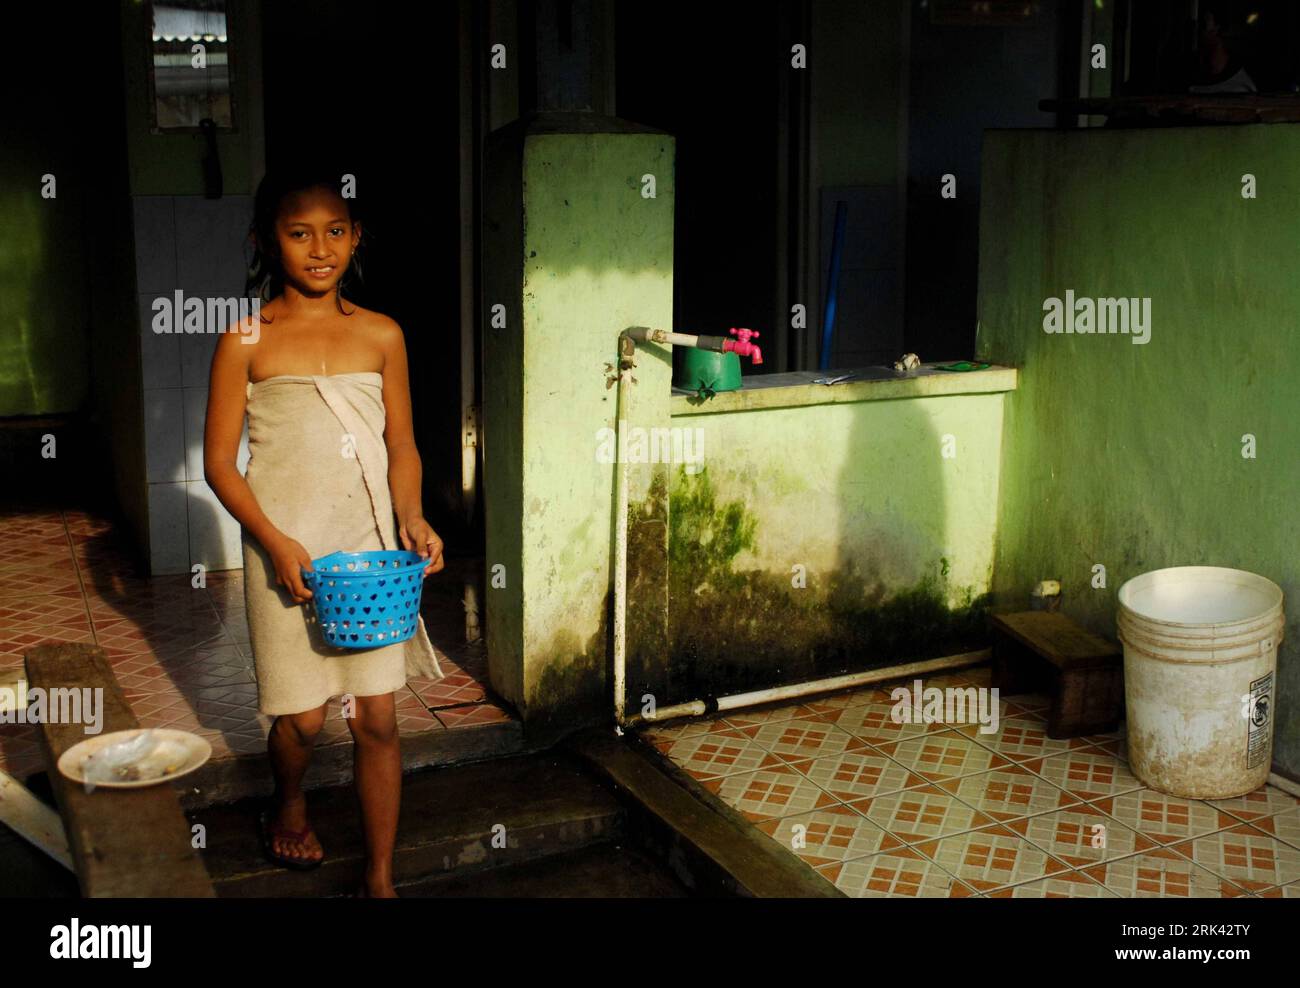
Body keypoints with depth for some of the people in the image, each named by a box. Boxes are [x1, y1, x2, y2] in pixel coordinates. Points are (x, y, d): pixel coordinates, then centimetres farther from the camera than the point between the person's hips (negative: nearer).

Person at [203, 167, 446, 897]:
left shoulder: (382, 336, 4)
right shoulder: (246, 342, -4)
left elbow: (402, 445, 9)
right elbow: (220, 461, -3)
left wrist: (412, 519, -9)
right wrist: (275, 543, -15)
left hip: (370, 545, 2)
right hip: (286, 548, -2)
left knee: (378, 717, 4)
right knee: (303, 715, 6)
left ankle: (381, 878, 17)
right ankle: (289, 805, 40)